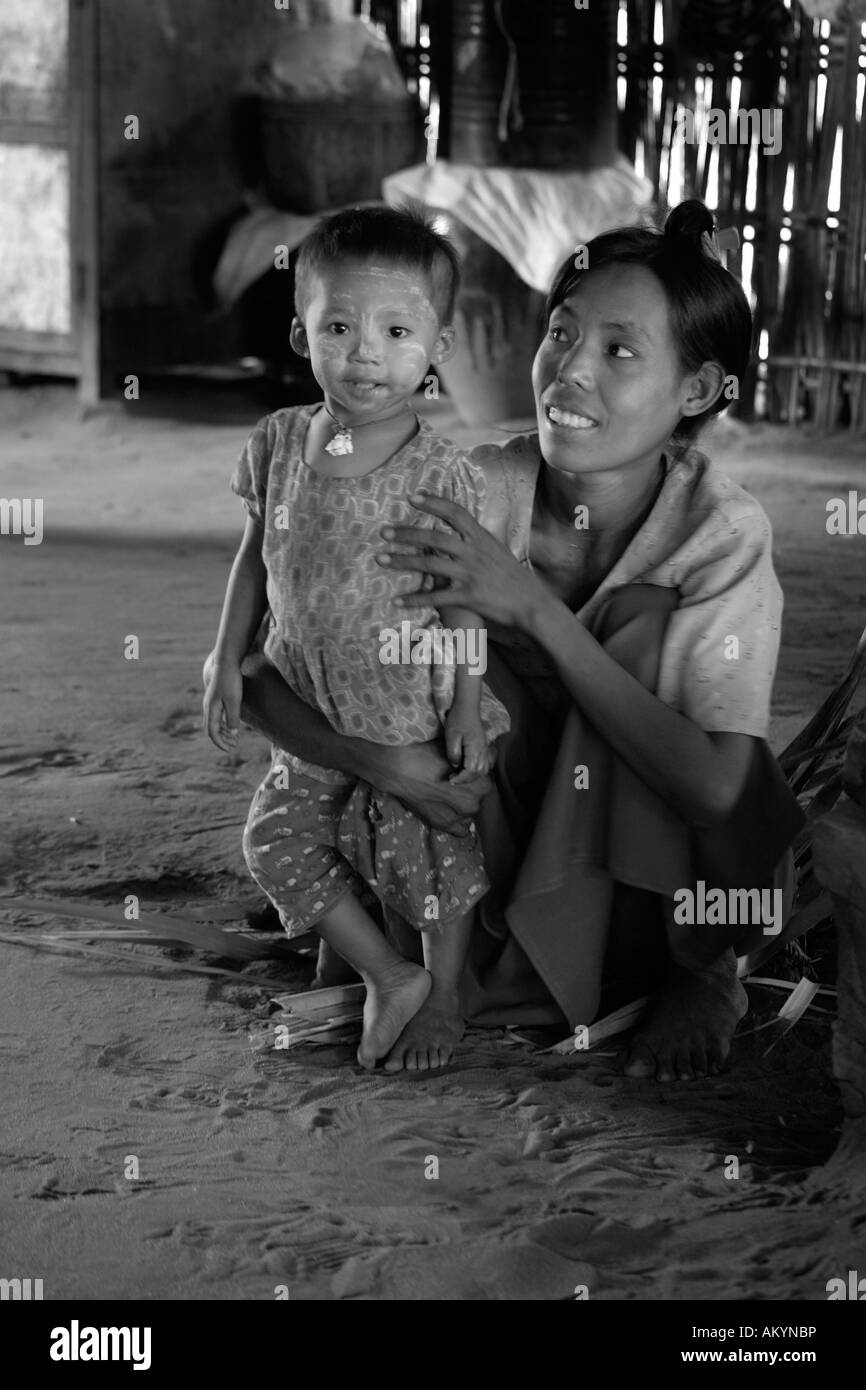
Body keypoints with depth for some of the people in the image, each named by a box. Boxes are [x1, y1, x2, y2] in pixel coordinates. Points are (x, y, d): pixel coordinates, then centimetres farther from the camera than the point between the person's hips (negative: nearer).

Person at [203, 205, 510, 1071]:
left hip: (415, 711, -4)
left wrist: (467, 710, -10)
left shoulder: (443, 475, -17)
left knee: (430, 857, 5)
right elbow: (256, 557, 7)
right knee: (277, 838, 3)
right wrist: (228, 663, 5)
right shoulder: (279, 444, -5)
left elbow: (464, 597, -10)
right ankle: (388, 977, 17)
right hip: (311, 706, 4)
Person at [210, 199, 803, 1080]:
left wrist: (536, 608, -35)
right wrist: (376, 760, -37)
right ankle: (458, 964, -4)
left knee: (643, 619, -25)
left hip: (670, 891, -1)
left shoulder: (723, 534, -21)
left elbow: (720, 792, -31)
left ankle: (702, 975, -6)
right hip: (503, 868, 2)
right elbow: (253, 671, -15)